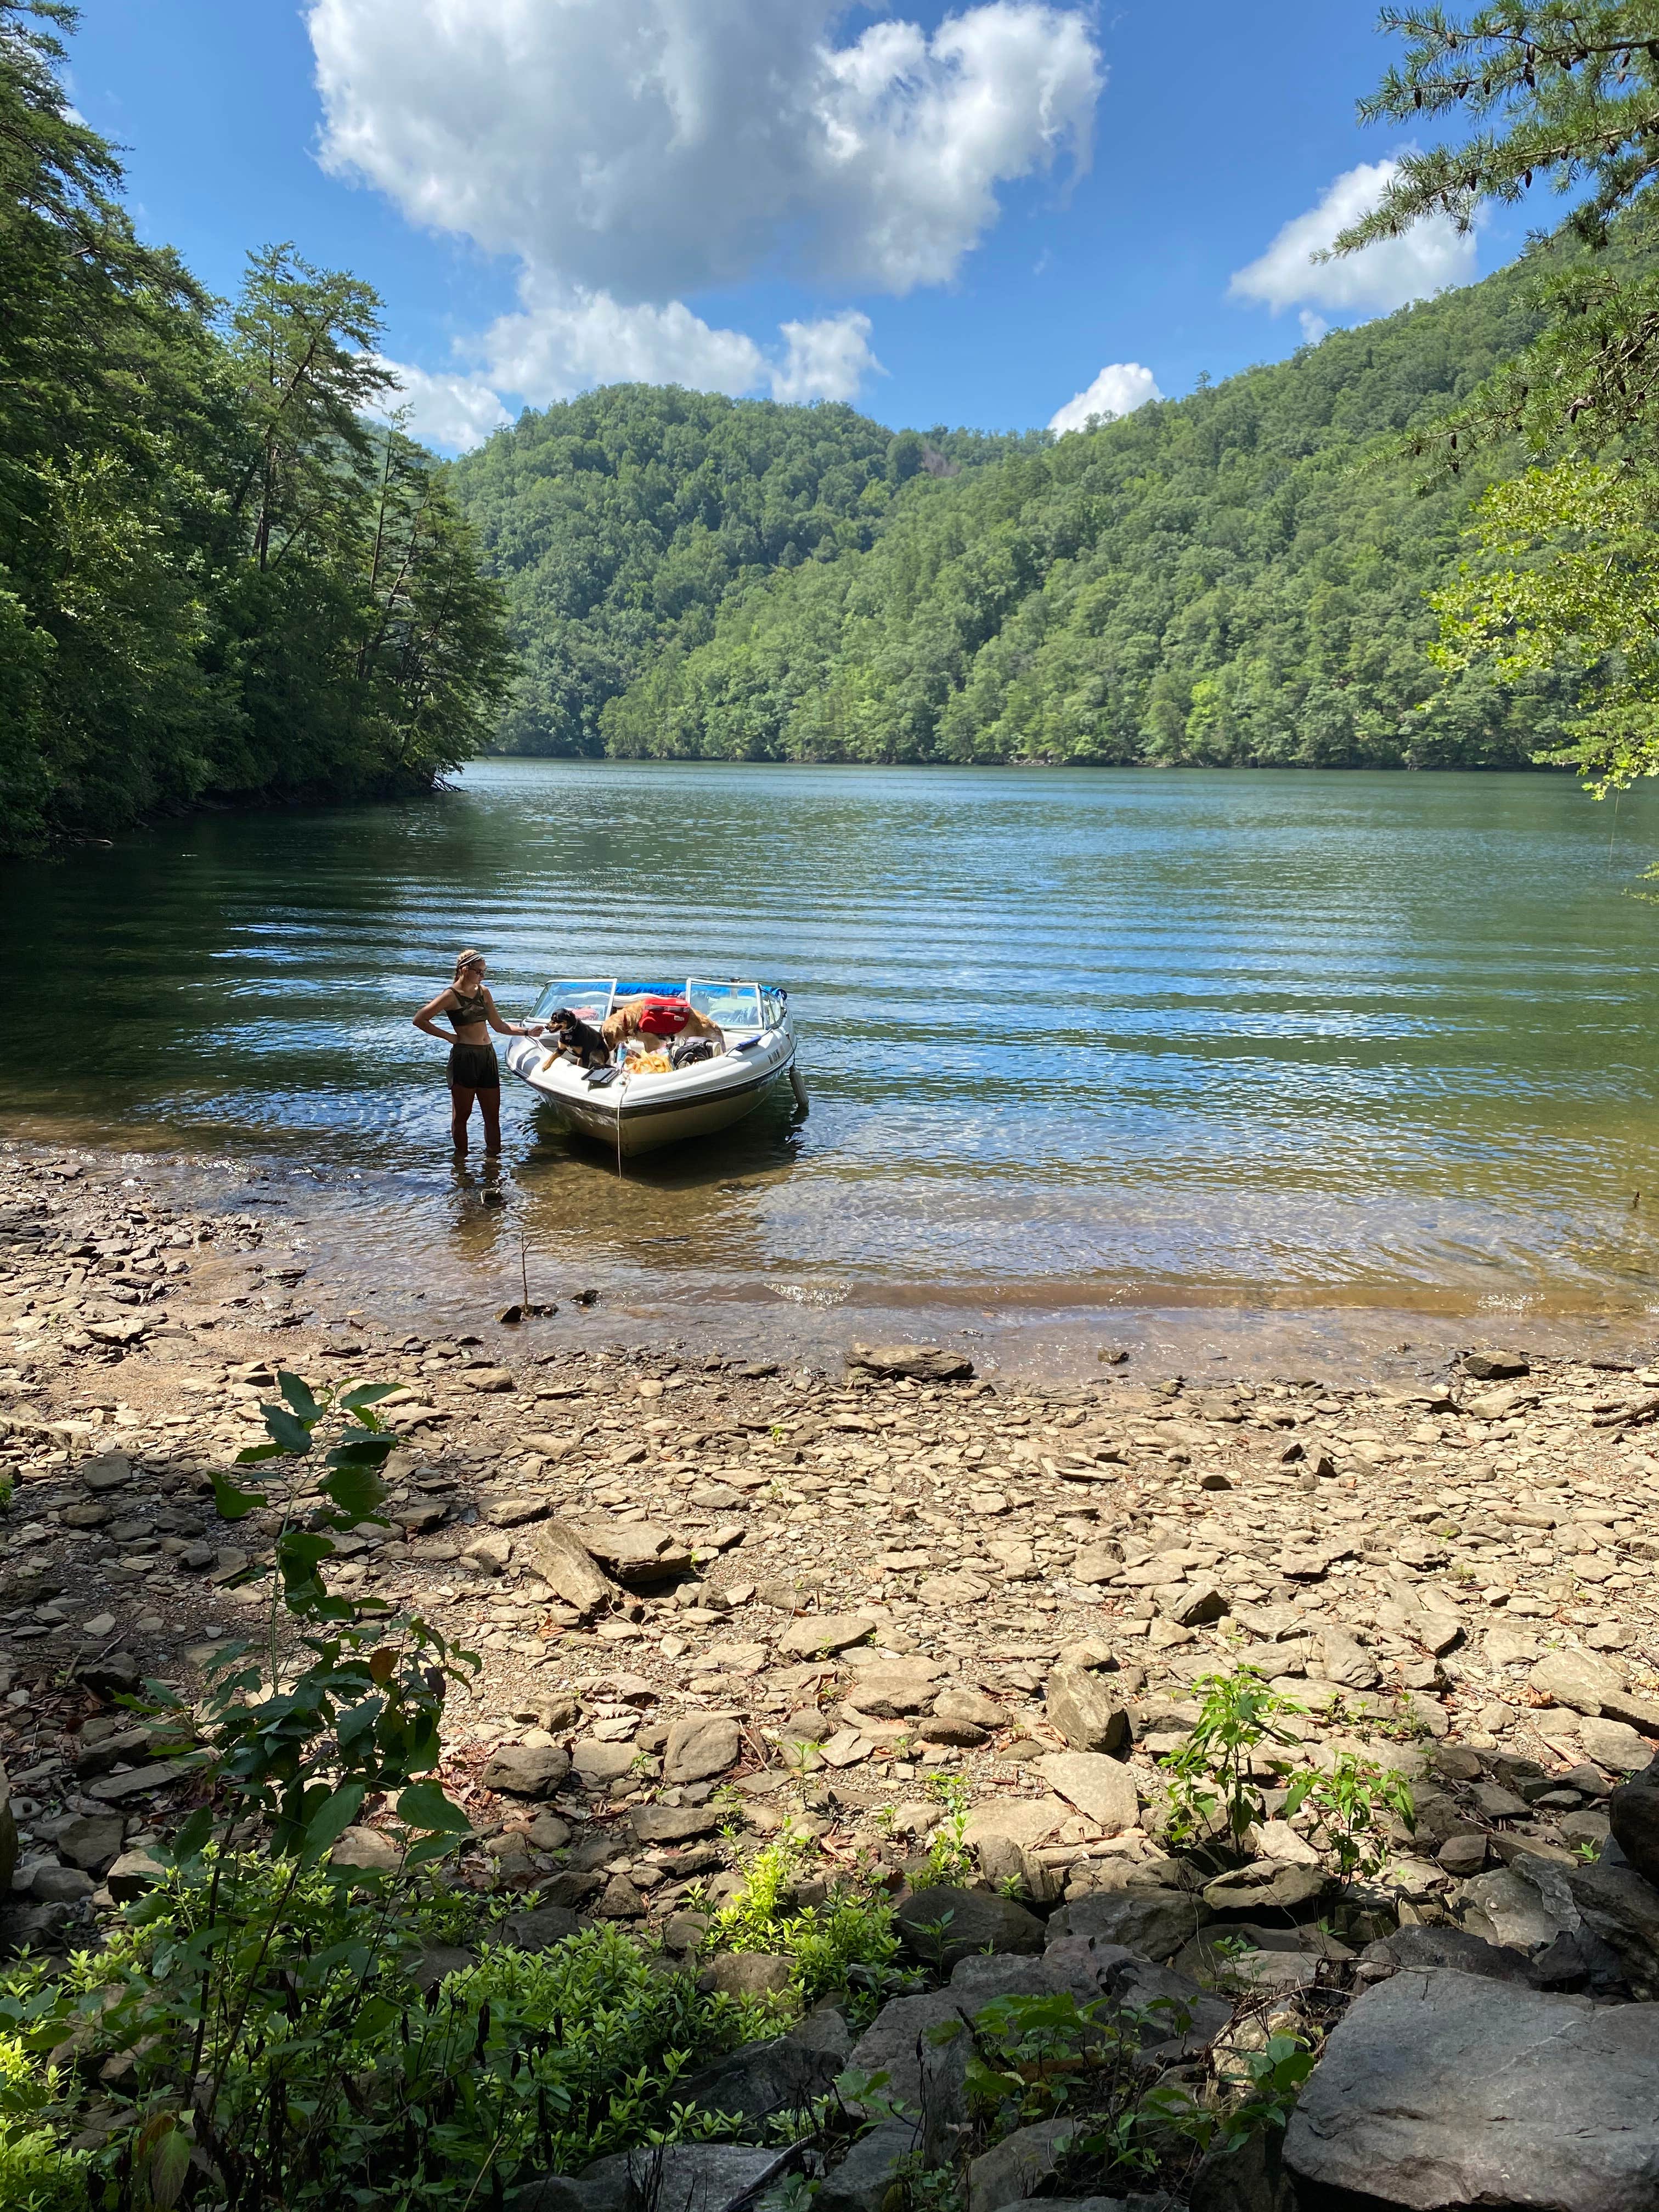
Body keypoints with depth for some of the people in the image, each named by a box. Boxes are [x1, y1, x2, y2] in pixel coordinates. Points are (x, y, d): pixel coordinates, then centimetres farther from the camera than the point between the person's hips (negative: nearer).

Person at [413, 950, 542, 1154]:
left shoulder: (483, 992, 12)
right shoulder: (451, 996, -6)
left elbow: (499, 1025, 16)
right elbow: (419, 1020, -6)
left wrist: (527, 1031, 5)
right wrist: (448, 1036, -5)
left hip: (488, 1056, 6)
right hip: (464, 1058, -6)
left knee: (493, 1115, 6)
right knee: (462, 1114, 3)